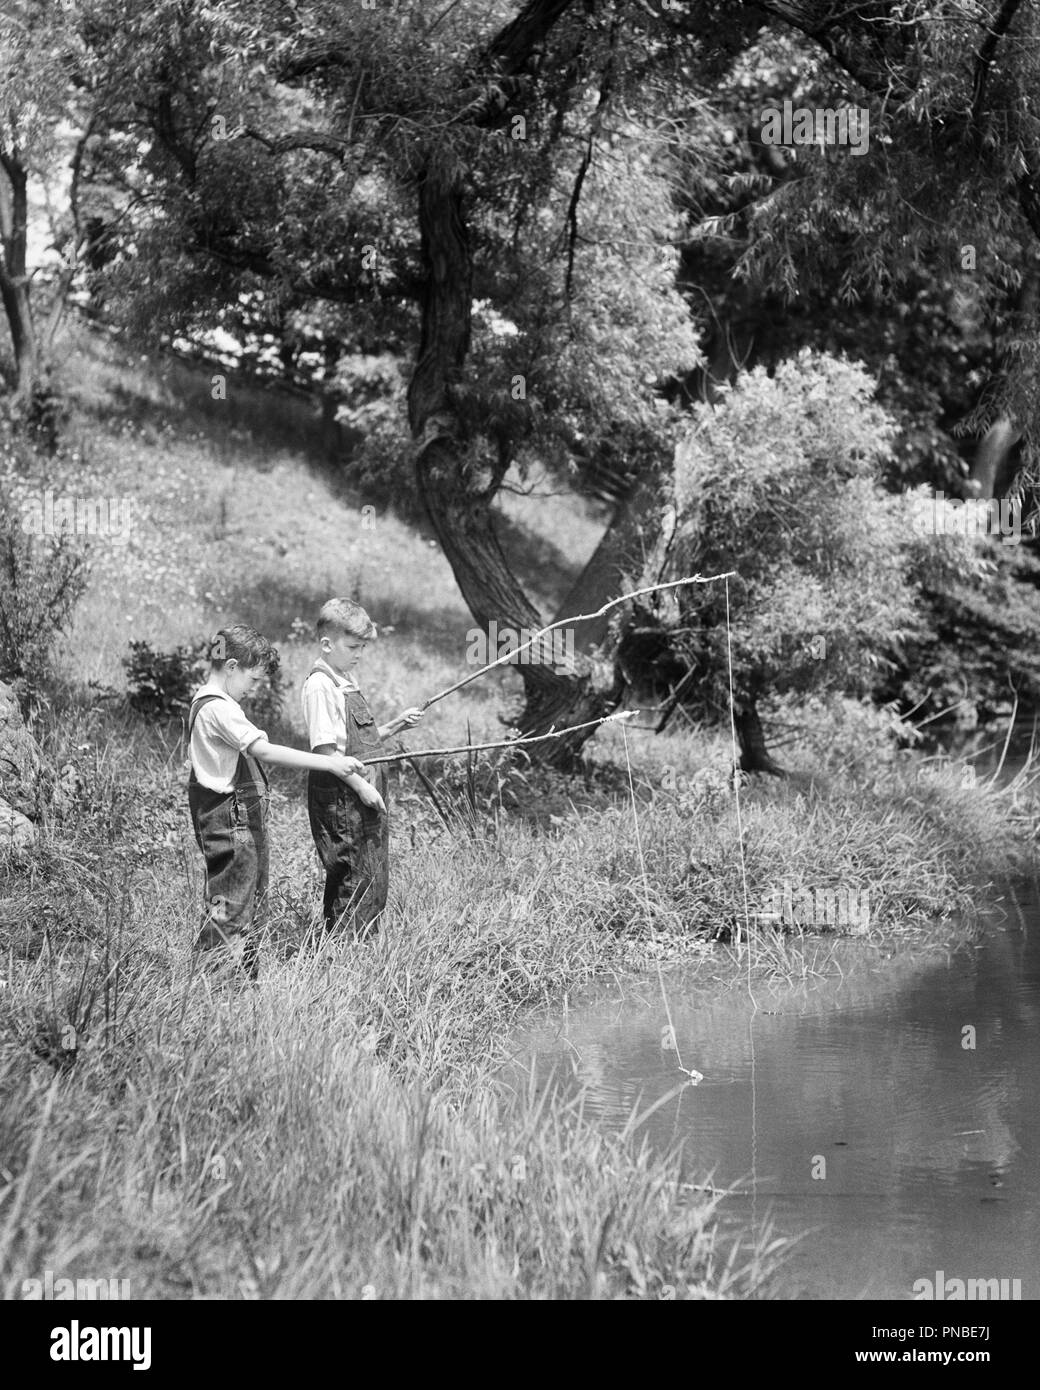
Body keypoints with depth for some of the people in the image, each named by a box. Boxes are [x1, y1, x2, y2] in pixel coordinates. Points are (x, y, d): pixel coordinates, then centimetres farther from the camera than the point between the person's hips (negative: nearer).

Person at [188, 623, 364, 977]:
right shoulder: (219, 709, -19)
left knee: (251, 895, 14)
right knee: (229, 907, -7)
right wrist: (330, 763, -28)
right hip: (231, 819, -11)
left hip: (240, 817, 11)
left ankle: (247, 977, 20)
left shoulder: (205, 702, 14)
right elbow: (265, 751, -27)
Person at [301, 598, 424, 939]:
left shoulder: (347, 680, 15)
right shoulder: (320, 685, -14)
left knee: (375, 879, 11)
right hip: (341, 796, -10)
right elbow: (324, 750, -19)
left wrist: (396, 725, 10)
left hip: (366, 792, 10)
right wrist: (360, 786, -19)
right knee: (358, 879, -9)